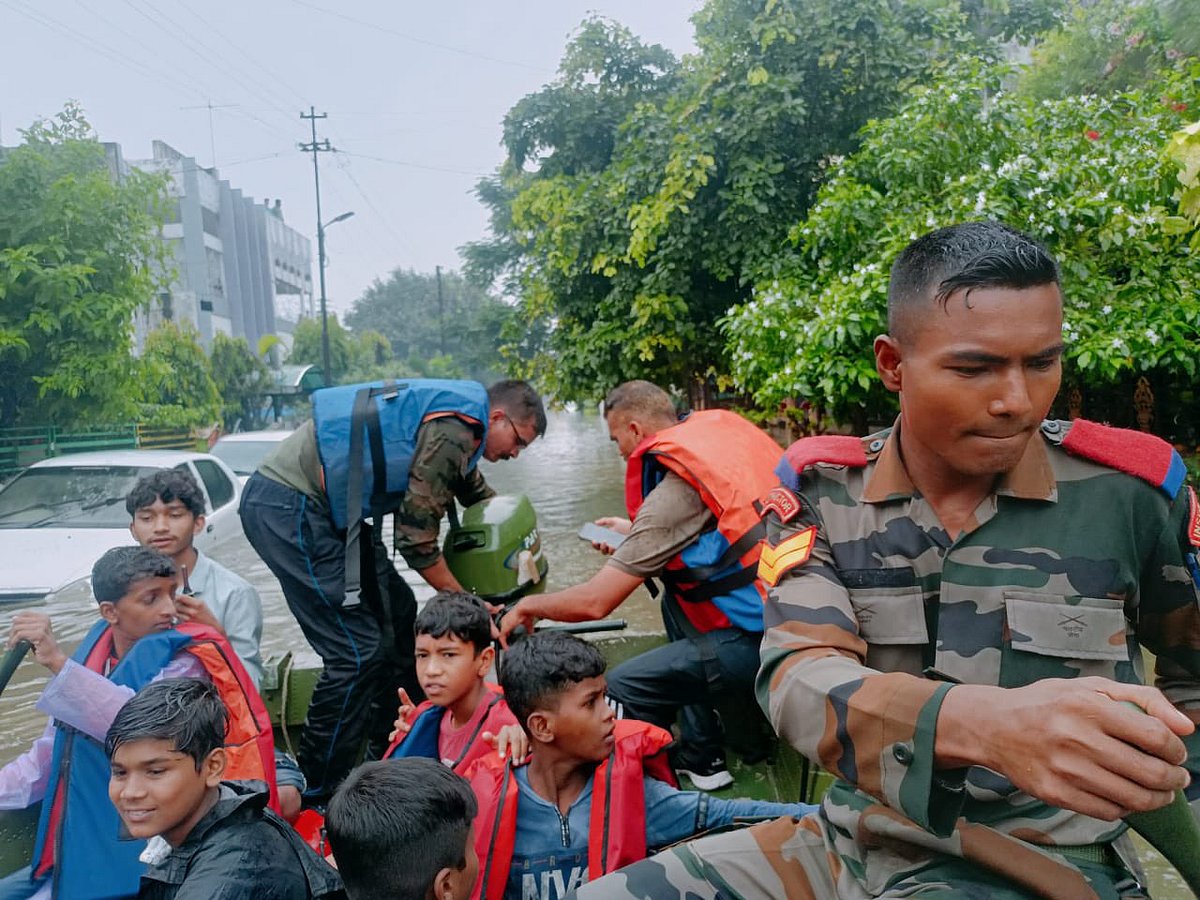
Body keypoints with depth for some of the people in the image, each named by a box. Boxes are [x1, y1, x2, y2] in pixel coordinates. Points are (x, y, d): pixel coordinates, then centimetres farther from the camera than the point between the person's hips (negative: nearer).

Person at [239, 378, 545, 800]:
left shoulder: (453, 419, 15)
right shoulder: (452, 431, -16)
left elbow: (479, 495, 30)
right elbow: (415, 539, -13)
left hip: (315, 506, 11)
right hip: (287, 507, -11)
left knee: (396, 612, 13)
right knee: (357, 651, -10)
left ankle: (391, 753, 25)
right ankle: (316, 791, 4)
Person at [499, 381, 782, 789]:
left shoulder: (673, 492, -16)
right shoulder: (725, 428, 6)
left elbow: (594, 602, -13)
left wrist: (528, 605, 6)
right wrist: (636, 532, 32)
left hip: (763, 635, -9)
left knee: (623, 687, -3)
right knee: (676, 600, 26)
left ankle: (703, 762, 18)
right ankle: (700, 740, 27)